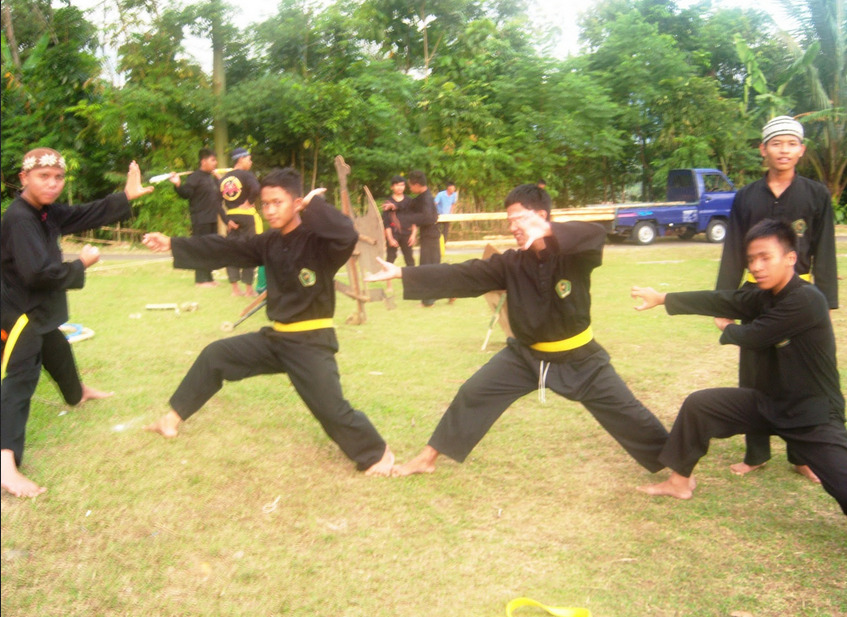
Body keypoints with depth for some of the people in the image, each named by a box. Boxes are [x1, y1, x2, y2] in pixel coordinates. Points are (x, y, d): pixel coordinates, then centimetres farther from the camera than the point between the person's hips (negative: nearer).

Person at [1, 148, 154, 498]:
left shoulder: (47, 212, 5)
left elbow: (87, 216, 8)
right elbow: (39, 273, -30)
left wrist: (127, 196, -2)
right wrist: (80, 265, -16)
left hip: (38, 311, 10)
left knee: (59, 354, 33)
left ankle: (78, 394, 63)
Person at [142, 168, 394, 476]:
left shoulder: (319, 240, -16)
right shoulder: (269, 244, 6)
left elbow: (348, 235, -38)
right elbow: (225, 249, 9)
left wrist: (314, 206, -27)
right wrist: (173, 244, 7)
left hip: (311, 342, -7)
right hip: (275, 337, 8)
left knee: (332, 410, -13)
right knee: (215, 356, 14)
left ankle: (378, 454, 11)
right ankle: (175, 417, 29)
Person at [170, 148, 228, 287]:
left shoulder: (213, 178, 16)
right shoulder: (195, 176, -10)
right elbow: (185, 193, -20)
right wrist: (178, 185, -34)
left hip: (212, 219, 9)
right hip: (200, 220, -9)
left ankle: (208, 277, 21)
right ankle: (200, 279, -1)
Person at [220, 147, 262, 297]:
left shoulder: (224, 178, 12)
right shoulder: (246, 175, -8)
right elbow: (255, 189, -28)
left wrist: (227, 219, 6)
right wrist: (249, 203, -12)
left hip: (230, 217, 6)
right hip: (247, 216, -6)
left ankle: (235, 288, 12)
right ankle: (249, 289, 4)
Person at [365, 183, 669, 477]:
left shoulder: (575, 255, -17)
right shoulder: (511, 263, -9)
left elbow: (595, 234, -40)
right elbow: (459, 276, -12)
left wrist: (547, 231, -55)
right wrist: (401, 272, -18)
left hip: (578, 357, -2)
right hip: (526, 354, 3)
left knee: (625, 411, 4)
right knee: (472, 396, 0)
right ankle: (427, 458, 14)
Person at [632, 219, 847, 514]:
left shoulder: (807, 300, -24)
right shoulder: (766, 296, 2)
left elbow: (752, 337, -20)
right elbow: (720, 301, 7)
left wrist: (727, 328, 3)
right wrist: (662, 298, 10)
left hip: (814, 417, -8)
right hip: (772, 401, 8)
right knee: (698, 405, 5)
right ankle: (679, 482, 20)